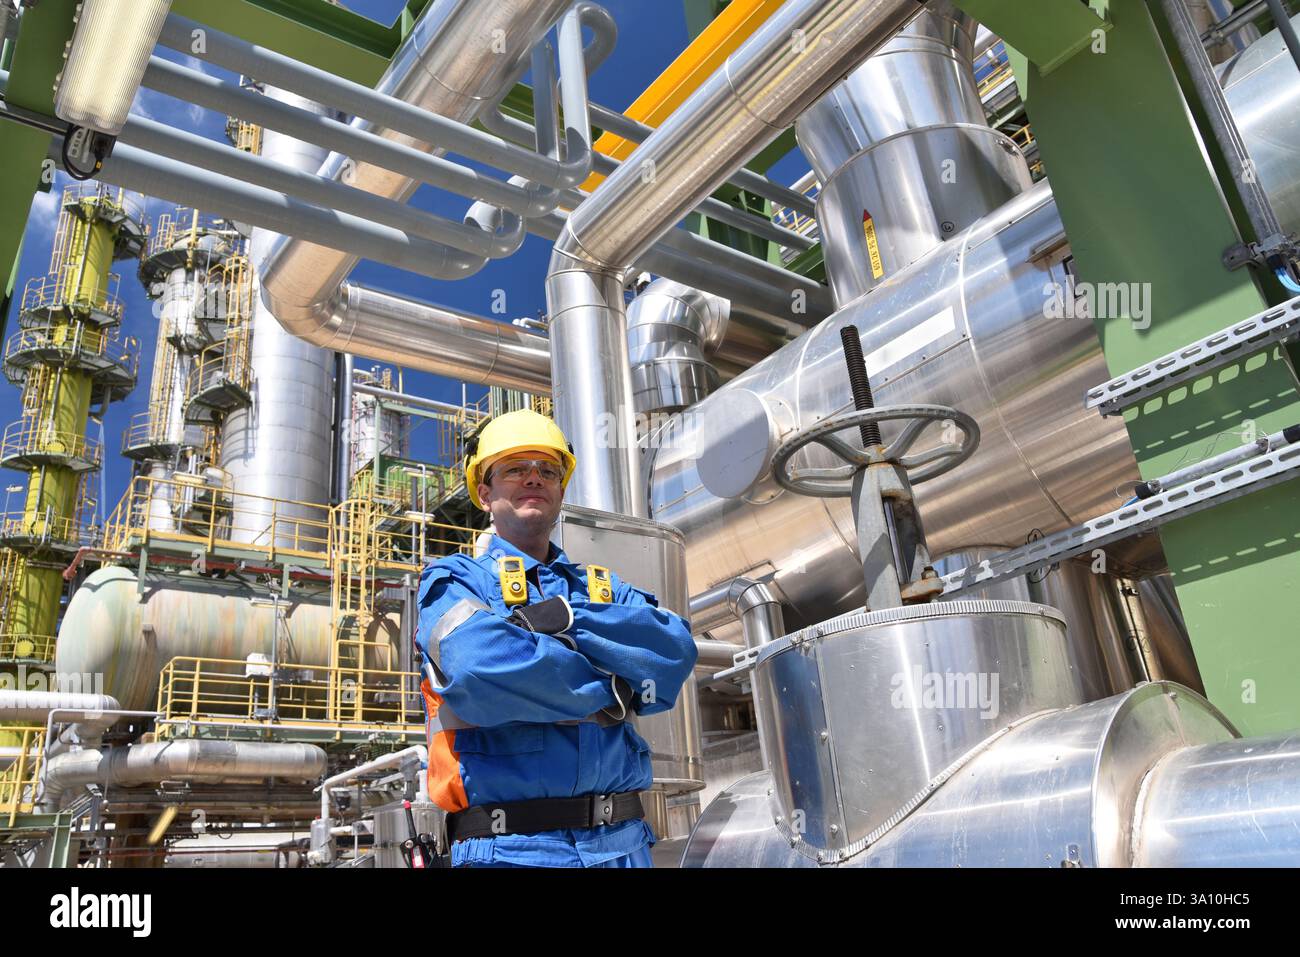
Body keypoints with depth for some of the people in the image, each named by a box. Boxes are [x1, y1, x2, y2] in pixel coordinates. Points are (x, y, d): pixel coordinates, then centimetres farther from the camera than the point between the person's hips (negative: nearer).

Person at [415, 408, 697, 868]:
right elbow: (480, 666, -19)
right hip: (511, 847, -4)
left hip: (622, 843, 4)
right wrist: (612, 696, -9)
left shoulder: (604, 588, 15)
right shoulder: (454, 580, 3)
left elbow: (676, 652, -5)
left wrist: (564, 620, -15)